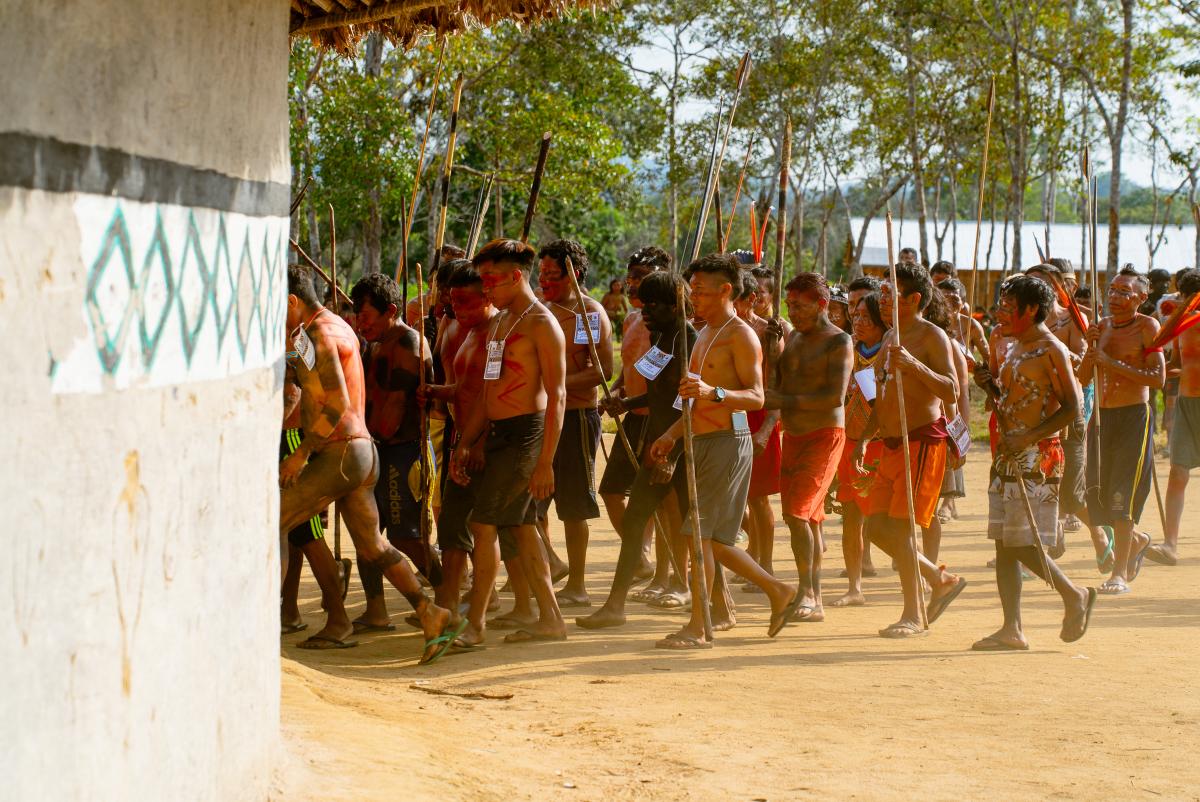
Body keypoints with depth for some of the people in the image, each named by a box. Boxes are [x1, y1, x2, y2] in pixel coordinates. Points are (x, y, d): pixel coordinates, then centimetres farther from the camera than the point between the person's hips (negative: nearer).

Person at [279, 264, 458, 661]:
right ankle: (433, 617, 8)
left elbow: (337, 403, -22)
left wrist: (300, 454, -19)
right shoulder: (339, 328, 17)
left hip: (338, 453, -10)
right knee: (371, 546, 14)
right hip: (363, 451, 10)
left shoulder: (319, 333, -14)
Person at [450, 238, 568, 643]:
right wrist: (464, 445, 19)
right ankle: (550, 619, 14)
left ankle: (474, 623, -5)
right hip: (497, 434, 9)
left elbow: (556, 396, -16)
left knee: (484, 522, -9)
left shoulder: (541, 324, -11)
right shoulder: (499, 323, 18)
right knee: (518, 527, 9)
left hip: (526, 431, -9)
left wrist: (545, 461, -21)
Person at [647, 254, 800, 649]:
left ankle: (697, 628, -9)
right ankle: (779, 592, 25)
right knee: (713, 539, 11)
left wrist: (713, 392, -35)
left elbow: (756, 396, -20)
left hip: (727, 440, -10)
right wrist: (671, 434, 21)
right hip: (702, 442, 10)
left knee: (701, 533, -12)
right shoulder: (706, 334, 19)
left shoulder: (740, 335, -10)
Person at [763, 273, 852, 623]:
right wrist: (772, 351, 0)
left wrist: (785, 401, -21)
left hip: (824, 435, -8)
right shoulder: (794, 338, 14)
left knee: (797, 512, -18)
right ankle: (814, 601, 15)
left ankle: (807, 593, -14)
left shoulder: (838, 342, -10)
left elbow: (835, 397, -21)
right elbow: (776, 389, 13)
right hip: (793, 435, 8)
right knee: (808, 518, 10)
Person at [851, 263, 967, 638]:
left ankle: (913, 616, -1)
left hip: (923, 441, -9)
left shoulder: (932, 336, -9)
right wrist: (864, 438, 17)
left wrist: (914, 365, -30)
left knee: (899, 528, -11)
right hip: (892, 444, 9)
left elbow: (951, 391, -19)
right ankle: (942, 580, 21)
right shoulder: (890, 338, 17)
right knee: (876, 527, 6)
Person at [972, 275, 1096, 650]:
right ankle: (1012, 629, 7)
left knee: (1023, 543, -10)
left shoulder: (1051, 350, -10)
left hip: (1037, 456, -9)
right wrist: (992, 387, 4)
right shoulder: (1016, 349, 16)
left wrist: (1028, 438, -22)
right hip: (1009, 454, 9)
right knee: (1004, 545, 5)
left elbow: (1071, 408, -15)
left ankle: (1075, 596, 11)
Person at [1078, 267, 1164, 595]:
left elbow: (1158, 378, -15)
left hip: (1134, 417, -6)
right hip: (1102, 417, 6)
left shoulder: (1147, 327, -6)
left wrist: (1111, 362, -18)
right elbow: (1083, 378, 10)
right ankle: (1137, 541, 34)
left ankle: (1120, 574, -5)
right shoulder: (1102, 326, 12)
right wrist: (1090, 348, -7)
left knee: (1122, 493, -11)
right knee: (1097, 494, 5)